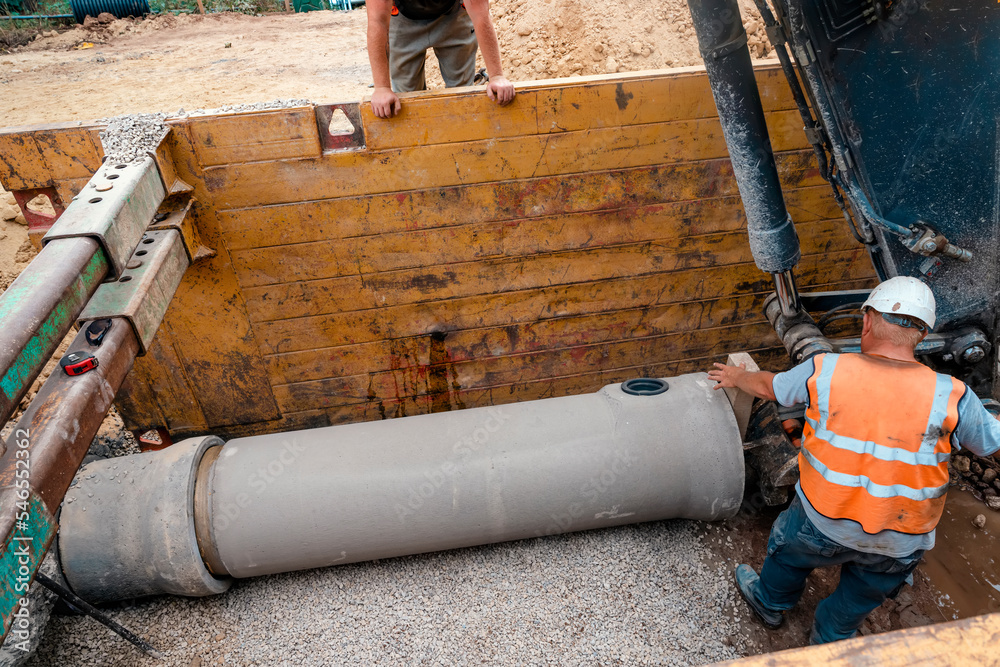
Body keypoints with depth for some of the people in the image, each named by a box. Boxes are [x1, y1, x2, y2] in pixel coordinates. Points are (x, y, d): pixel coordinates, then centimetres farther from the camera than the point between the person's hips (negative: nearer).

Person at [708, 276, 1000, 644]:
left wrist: (737, 376, 22)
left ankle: (770, 602, 58)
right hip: (900, 543, 1)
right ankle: (829, 642, 55)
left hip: (825, 521, -1)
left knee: (789, 552, 32)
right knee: (861, 595, 31)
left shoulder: (825, 371, -18)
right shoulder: (949, 397, -19)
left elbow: (769, 386, 0)